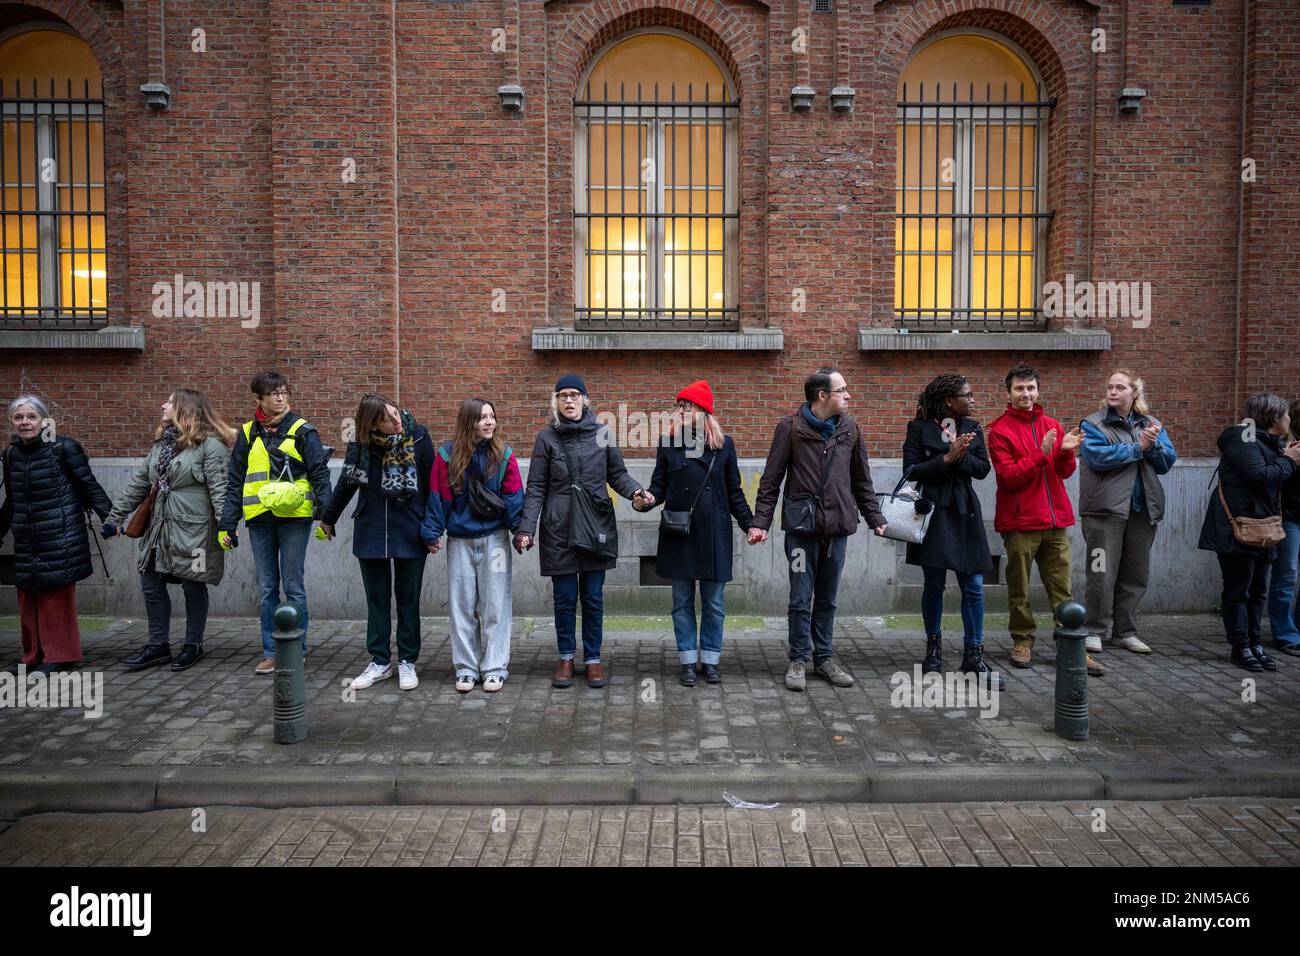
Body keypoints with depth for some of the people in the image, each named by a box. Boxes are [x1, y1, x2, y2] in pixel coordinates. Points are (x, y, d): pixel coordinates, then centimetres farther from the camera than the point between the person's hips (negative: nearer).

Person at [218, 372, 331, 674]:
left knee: (293, 586, 2)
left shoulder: (302, 430, 0)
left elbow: (320, 474, -4)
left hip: (294, 518, -4)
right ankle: (271, 652, 17)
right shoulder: (248, 434, 11)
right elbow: (235, 482, 13)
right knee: (267, 589, 8)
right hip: (260, 520, 4)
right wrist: (227, 525, 10)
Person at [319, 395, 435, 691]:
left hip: (409, 533, -2)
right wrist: (328, 517, 19)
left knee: (408, 597, 9)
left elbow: (431, 484, -6)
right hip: (370, 531, 2)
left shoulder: (418, 437, -11)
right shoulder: (361, 442, -5)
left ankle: (407, 661, 21)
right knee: (376, 598, 11)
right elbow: (347, 481, 9)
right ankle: (380, 661, 23)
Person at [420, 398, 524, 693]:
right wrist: (432, 533, 0)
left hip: (494, 538, -1)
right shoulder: (447, 455, -3)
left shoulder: (504, 454, -3)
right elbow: (437, 496, 0)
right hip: (459, 541, 1)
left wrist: (520, 529, -13)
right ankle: (466, 668, 19)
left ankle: (495, 668, 13)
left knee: (495, 605, 3)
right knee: (462, 605, 8)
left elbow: (513, 496, -5)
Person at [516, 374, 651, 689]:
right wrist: (526, 528, -7)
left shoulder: (602, 433, 2)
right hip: (558, 530, 0)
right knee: (564, 598, 8)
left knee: (593, 597, 7)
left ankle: (593, 658, 20)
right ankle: (566, 657, 24)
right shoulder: (547, 437, 1)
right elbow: (536, 488, 0)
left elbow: (617, 474, 9)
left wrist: (635, 491, -12)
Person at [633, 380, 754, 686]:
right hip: (678, 533, 1)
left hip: (714, 534, 0)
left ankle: (710, 660, 20)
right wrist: (647, 499, -17)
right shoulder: (668, 443, 4)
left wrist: (749, 524, -1)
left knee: (713, 603, 6)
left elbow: (734, 492, 7)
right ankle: (688, 661, 19)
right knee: (682, 601, 8)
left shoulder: (724, 445, 3)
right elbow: (659, 485, 4)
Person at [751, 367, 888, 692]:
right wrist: (760, 522, -9)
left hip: (837, 528, 4)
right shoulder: (791, 428, -5)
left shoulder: (850, 429, 8)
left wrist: (876, 519, 10)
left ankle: (824, 658, 24)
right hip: (802, 527, -4)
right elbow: (770, 481, -3)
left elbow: (862, 481, 15)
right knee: (801, 599, 2)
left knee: (827, 599, 13)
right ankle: (798, 660, 15)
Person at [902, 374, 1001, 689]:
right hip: (933, 510, -3)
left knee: (974, 586, 0)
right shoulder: (919, 428, -3)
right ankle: (934, 648, 22)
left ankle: (974, 655, 9)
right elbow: (910, 470, -8)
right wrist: (947, 458, -16)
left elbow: (982, 468, 3)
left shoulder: (972, 428, 9)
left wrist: (960, 457, -14)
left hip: (964, 512, 3)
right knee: (934, 585, 5)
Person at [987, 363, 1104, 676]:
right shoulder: (1000, 430, -2)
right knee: (1019, 588, 5)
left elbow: (1065, 472, 11)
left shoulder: (1052, 425, 14)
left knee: (1062, 588, 3)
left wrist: (1066, 452, -9)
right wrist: (1041, 454, -18)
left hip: (1055, 520, 4)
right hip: (1019, 521, -4)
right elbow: (1008, 476, -11)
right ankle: (1022, 641, 17)